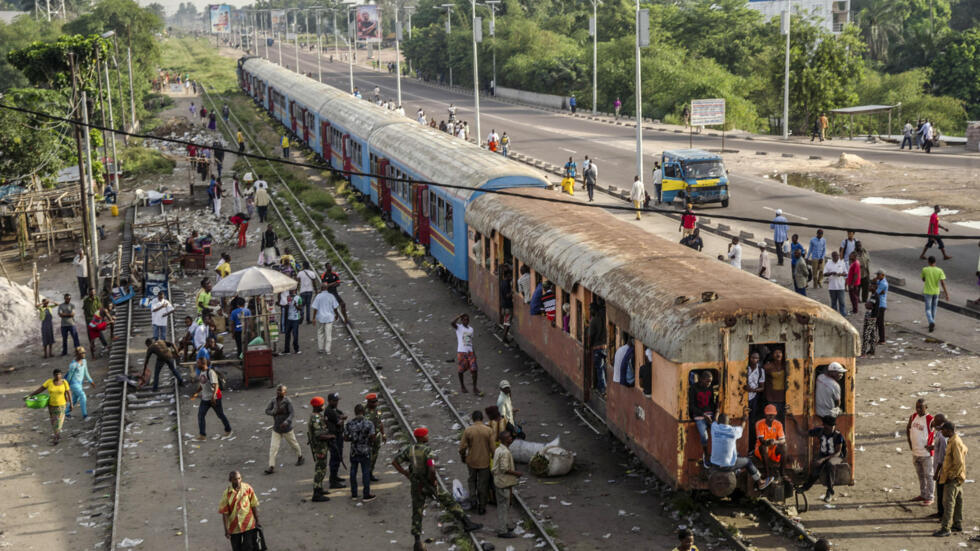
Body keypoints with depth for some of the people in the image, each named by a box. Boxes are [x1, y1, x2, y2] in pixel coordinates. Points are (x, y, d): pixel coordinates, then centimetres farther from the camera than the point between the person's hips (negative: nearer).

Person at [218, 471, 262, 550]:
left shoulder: (247, 488, -10)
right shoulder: (227, 493, -11)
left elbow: (254, 506, -1)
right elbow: (224, 512, -7)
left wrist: (257, 521, 0)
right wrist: (226, 530, -8)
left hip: (249, 525, 0)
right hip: (234, 526, 1)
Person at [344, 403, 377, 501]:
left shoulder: (349, 424, -7)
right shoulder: (369, 424, -15)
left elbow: (346, 438, -2)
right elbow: (372, 438, -14)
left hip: (354, 452, 3)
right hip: (365, 452, -3)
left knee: (353, 471, 15)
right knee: (366, 472, 5)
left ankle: (354, 493, 23)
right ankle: (366, 495, 9)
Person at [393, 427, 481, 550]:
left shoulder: (409, 449, -1)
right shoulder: (427, 451, -18)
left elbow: (394, 462, 0)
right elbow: (432, 470, -30)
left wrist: (407, 475, 5)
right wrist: (432, 480, -9)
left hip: (415, 486, 5)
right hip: (428, 485, -5)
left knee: (417, 513, 12)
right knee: (450, 502, 9)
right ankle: (467, 523, 10)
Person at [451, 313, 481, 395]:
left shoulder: (471, 329, 12)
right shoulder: (458, 327, -4)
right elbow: (452, 323, -26)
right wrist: (459, 316, -17)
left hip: (470, 352, 4)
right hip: (461, 352, -4)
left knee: (474, 369, -4)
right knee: (461, 370, 7)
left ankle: (475, 388, 3)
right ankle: (462, 385, 30)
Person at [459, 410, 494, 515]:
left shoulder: (468, 430, -11)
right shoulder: (488, 430, -11)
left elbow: (462, 447, -8)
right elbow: (492, 447, -9)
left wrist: (463, 458, 11)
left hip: (471, 461, 0)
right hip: (484, 462, 0)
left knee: (472, 480, 25)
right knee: (483, 484, 11)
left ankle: (473, 499, 8)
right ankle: (481, 508, 18)